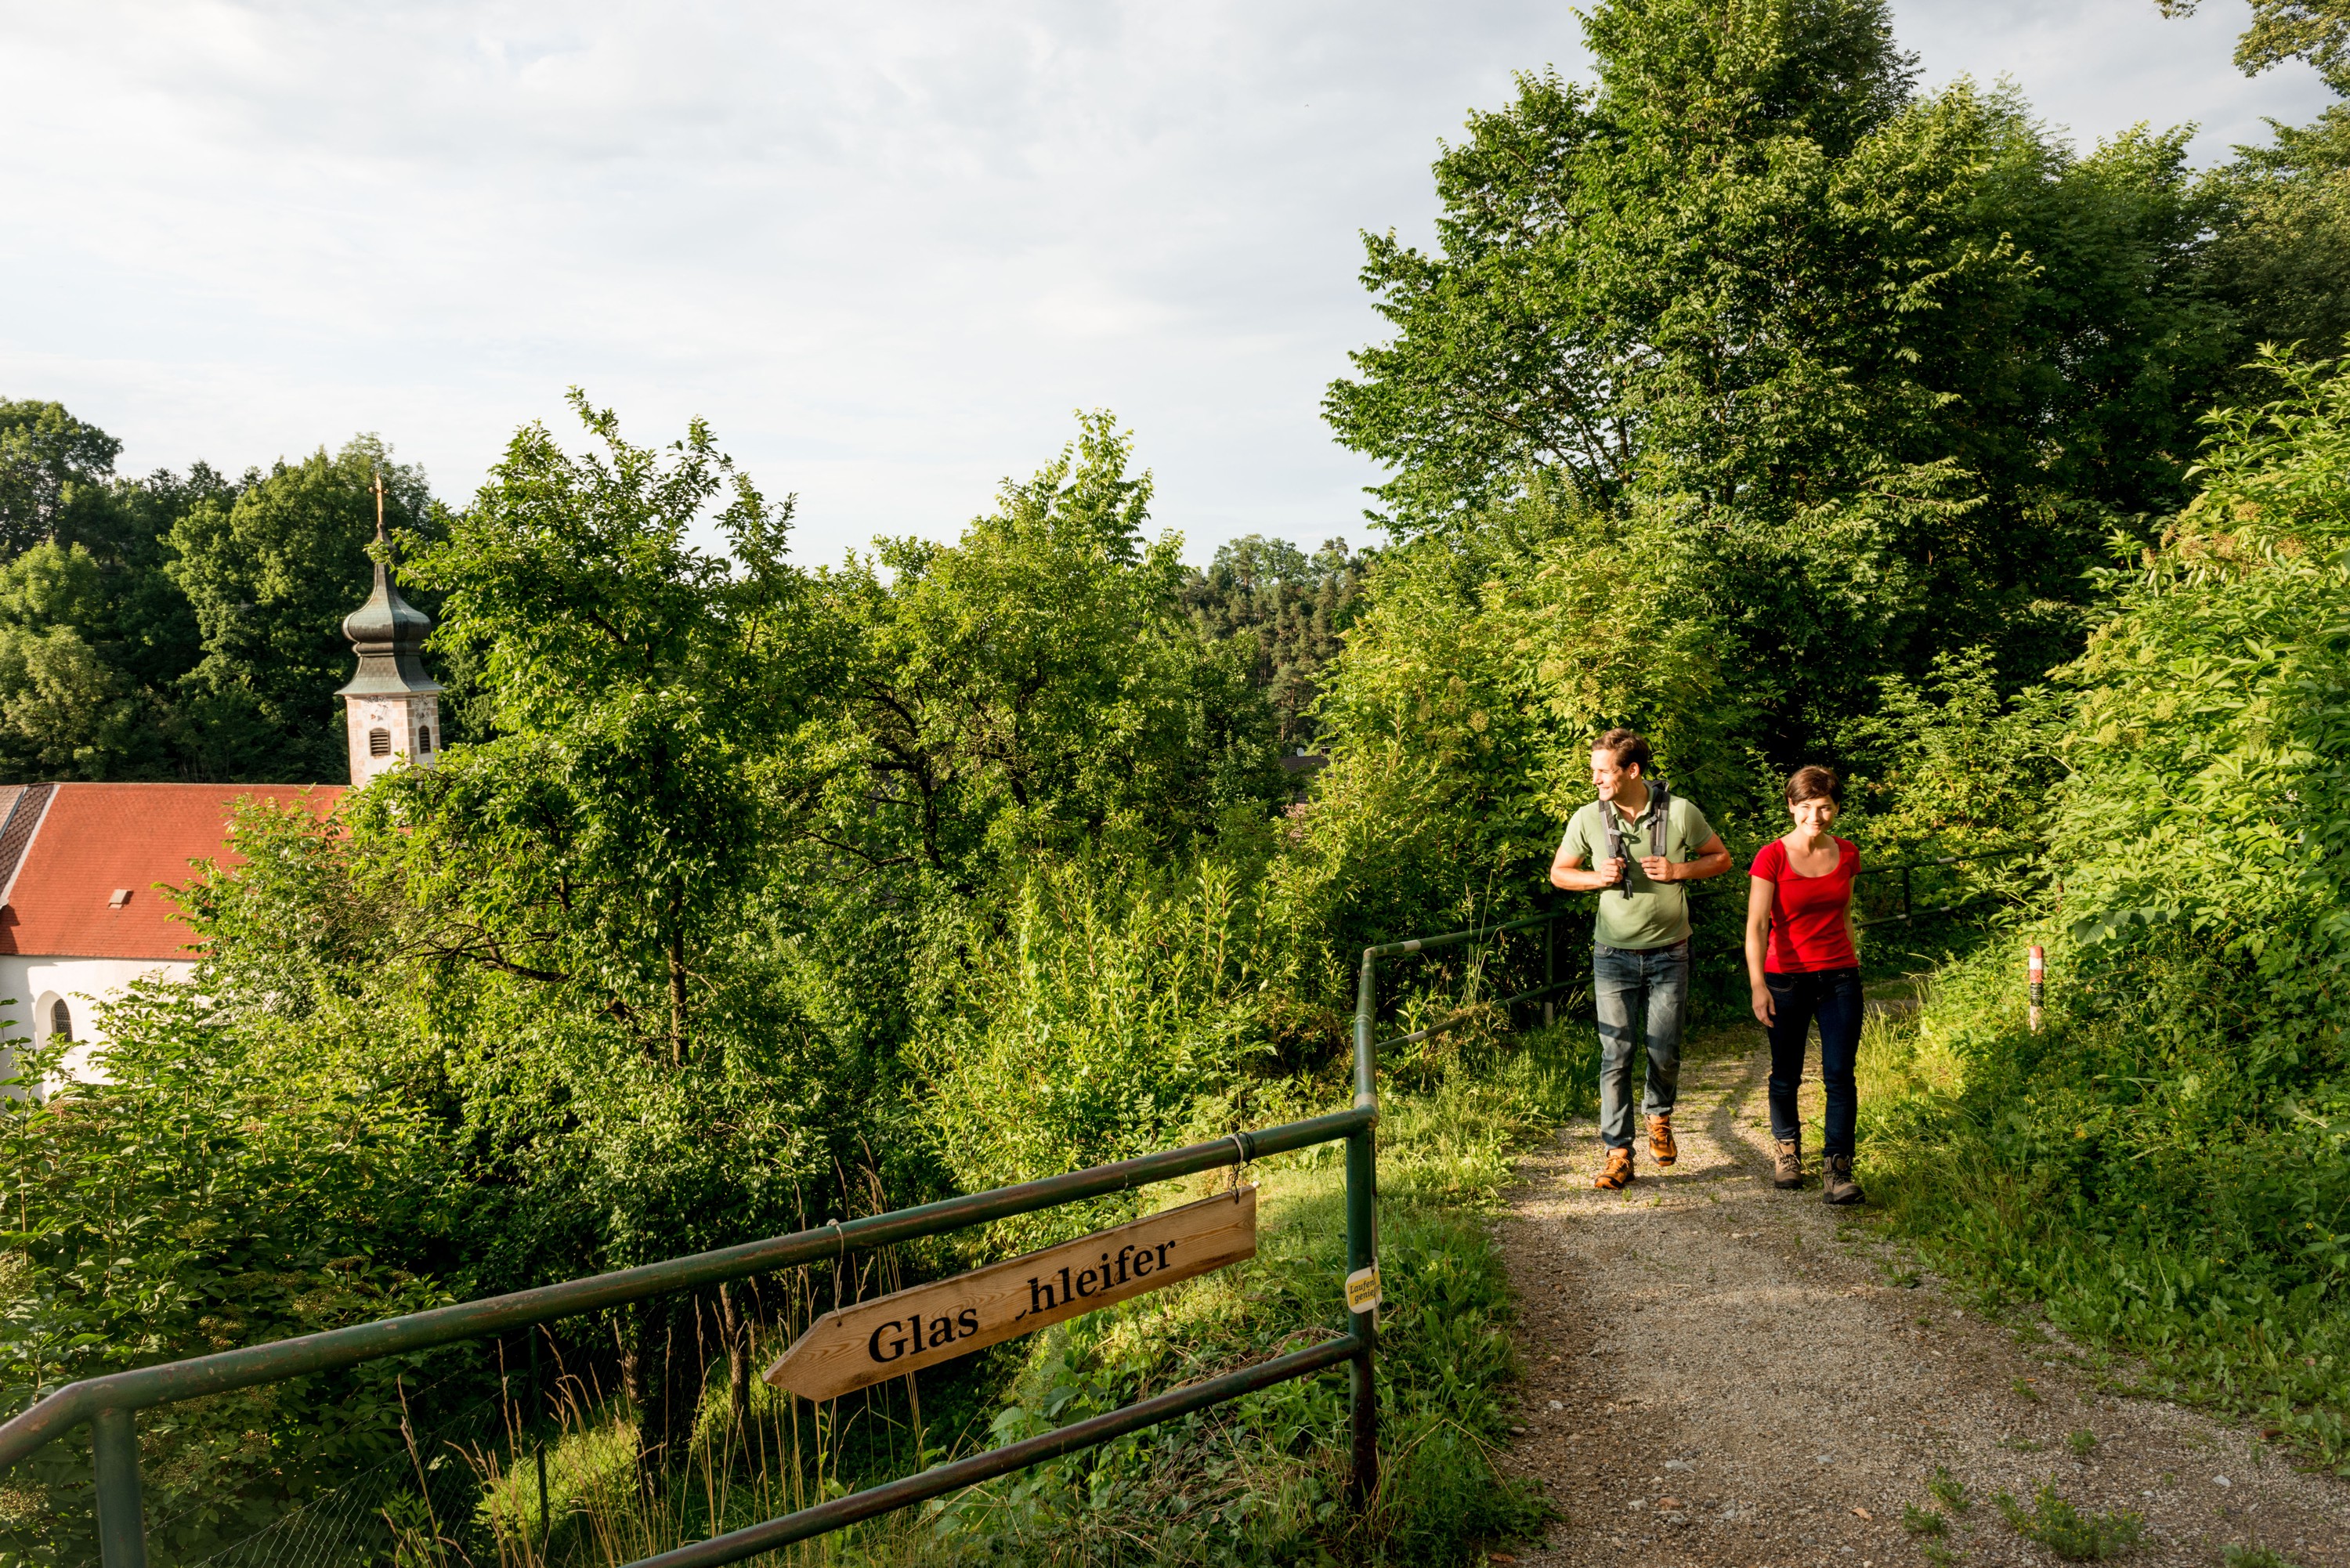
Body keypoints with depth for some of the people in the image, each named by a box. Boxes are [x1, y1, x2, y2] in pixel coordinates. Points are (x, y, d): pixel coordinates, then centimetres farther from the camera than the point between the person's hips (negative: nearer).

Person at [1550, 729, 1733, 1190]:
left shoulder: (1679, 812, -8)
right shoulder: (1587, 819, -5)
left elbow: (1721, 858, 5)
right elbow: (1559, 872, 8)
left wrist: (1679, 870, -14)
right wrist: (1596, 878, -12)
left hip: (1668, 955, 0)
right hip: (1614, 956, 0)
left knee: (1665, 1052, 7)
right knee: (1616, 1055, -2)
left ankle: (1659, 1116, 38)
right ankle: (1618, 1155, 5)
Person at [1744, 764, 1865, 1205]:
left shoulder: (1846, 855, 4)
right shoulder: (1772, 857, -10)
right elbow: (1756, 926, -15)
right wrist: (1757, 985, -24)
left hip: (1839, 978, 3)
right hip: (1786, 979, -2)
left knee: (1840, 1074, -5)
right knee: (1786, 1074, 10)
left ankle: (1837, 1169, 0)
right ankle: (1788, 1151, 31)